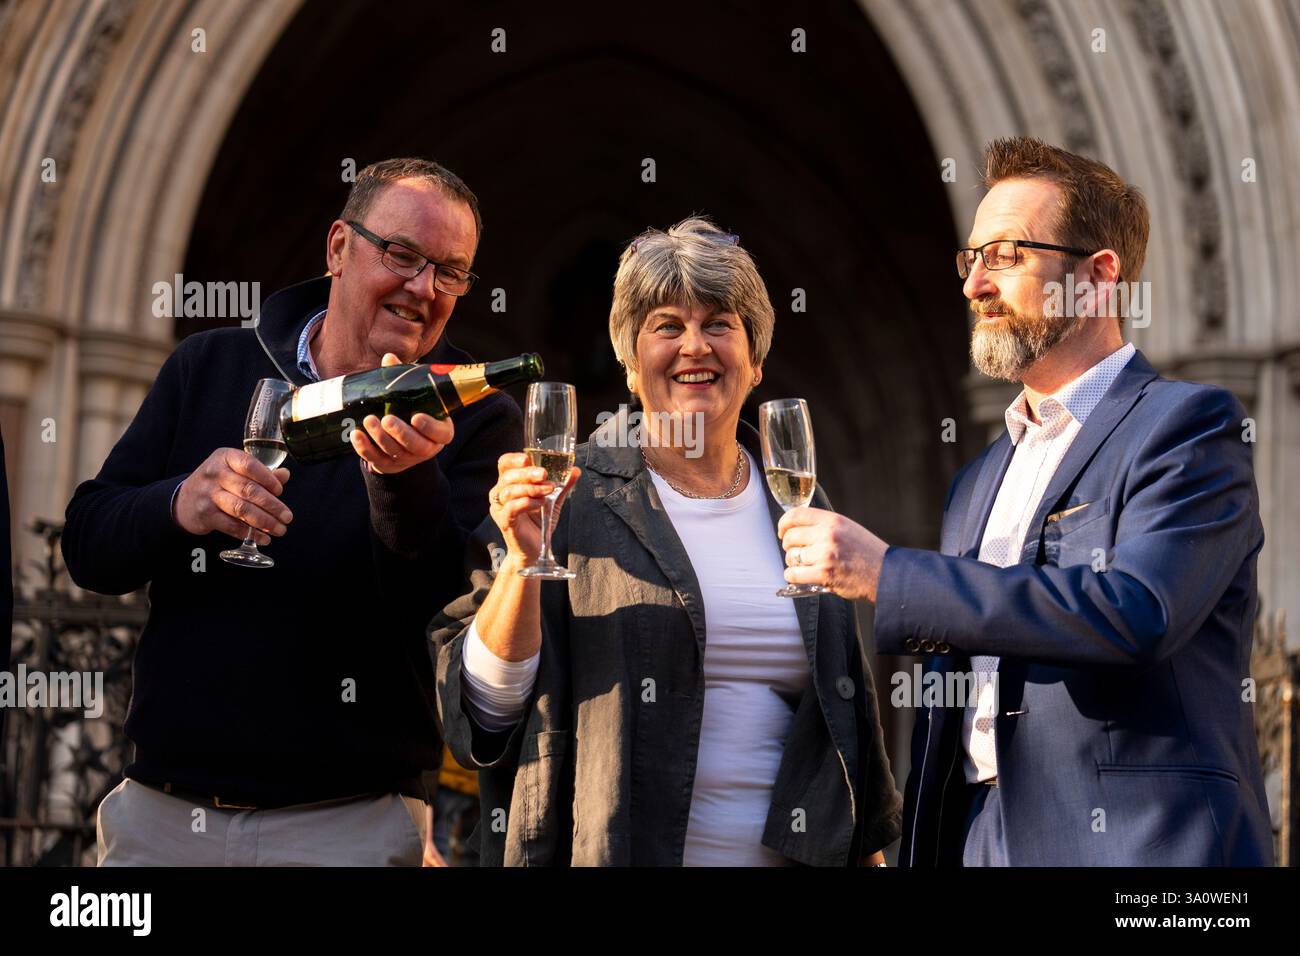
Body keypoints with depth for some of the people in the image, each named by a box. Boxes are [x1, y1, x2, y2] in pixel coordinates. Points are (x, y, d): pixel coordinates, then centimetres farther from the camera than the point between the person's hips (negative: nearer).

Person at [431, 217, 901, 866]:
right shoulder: (573, 497, -5)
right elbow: (488, 708, -8)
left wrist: (869, 852, 12)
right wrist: (522, 561, -21)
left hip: (787, 851, 4)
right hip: (615, 854, -3)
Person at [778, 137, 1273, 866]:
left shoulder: (1190, 426, -5)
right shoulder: (978, 483, 19)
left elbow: (1136, 612, -22)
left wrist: (887, 574, -20)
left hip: (1131, 839, -6)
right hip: (977, 840, 6)